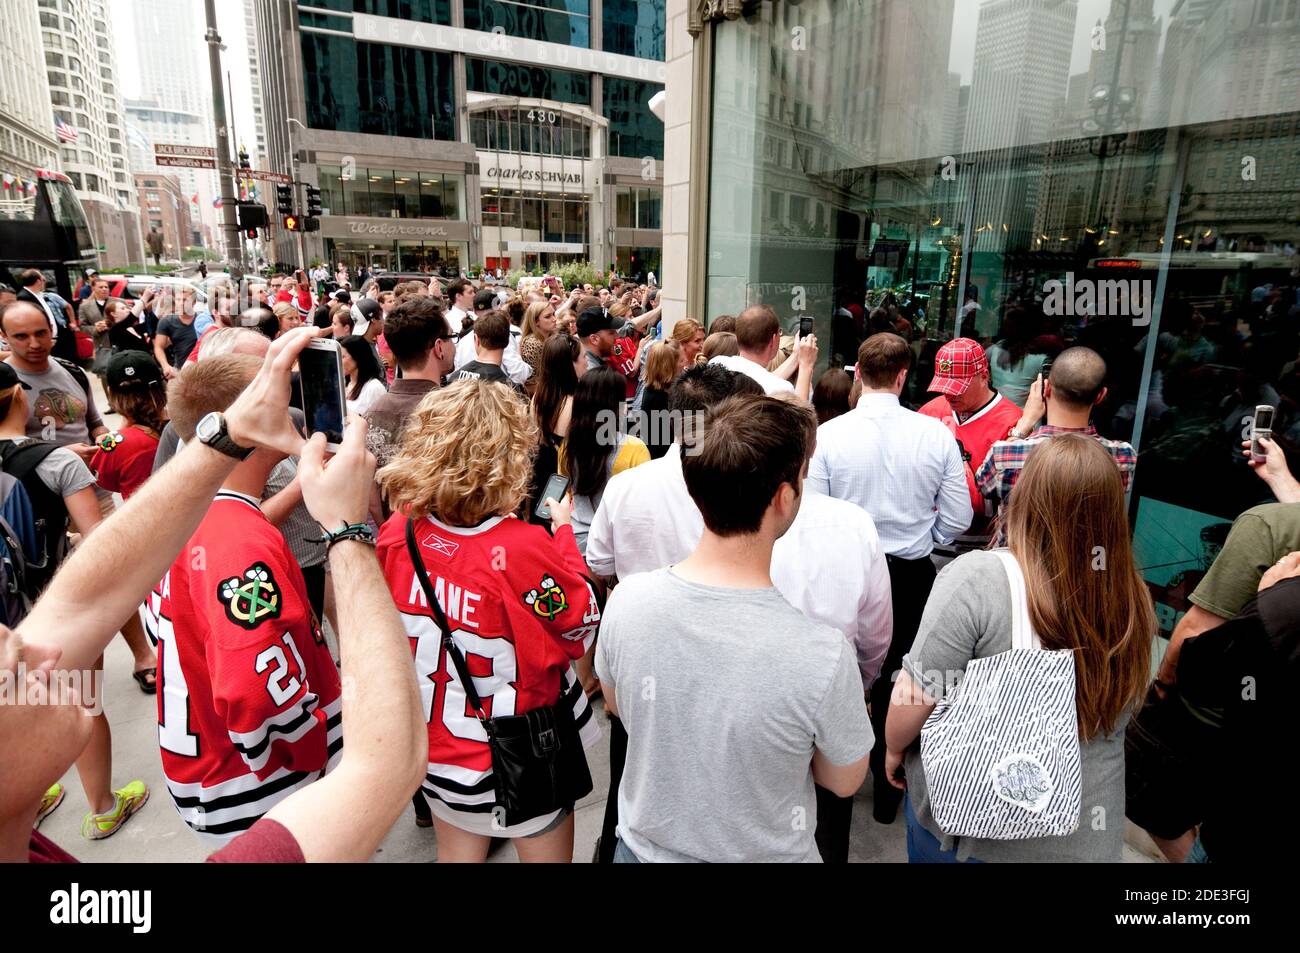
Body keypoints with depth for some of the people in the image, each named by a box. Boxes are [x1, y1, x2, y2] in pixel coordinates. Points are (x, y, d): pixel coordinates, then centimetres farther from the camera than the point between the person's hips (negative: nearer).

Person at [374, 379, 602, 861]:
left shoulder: (397, 532, -15)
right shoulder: (525, 549, -31)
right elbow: (582, 630, -15)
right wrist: (564, 530, -7)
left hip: (433, 744, 5)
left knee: (458, 851, 28)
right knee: (545, 853, 21)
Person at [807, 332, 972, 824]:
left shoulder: (827, 434, -16)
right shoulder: (936, 434, -11)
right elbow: (957, 518, -6)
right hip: (912, 576, 1)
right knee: (896, 682, 20)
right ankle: (888, 791, 36)